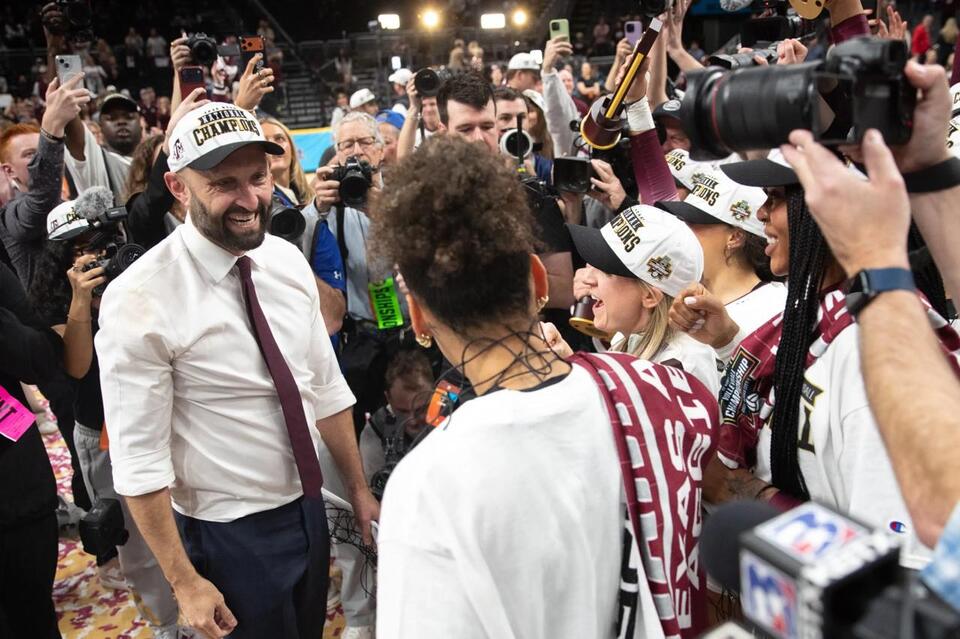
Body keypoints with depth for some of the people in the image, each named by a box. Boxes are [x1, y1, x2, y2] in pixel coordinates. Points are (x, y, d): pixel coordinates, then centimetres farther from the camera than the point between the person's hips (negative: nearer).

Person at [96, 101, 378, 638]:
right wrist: (184, 582, -14)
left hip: (309, 509, 6)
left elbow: (326, 387, 4)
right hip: (230, 536, -6)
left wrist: (360, 491, 7)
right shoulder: (140, 301, -22)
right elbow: (139, 462, -18)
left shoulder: (288, 261, -4)